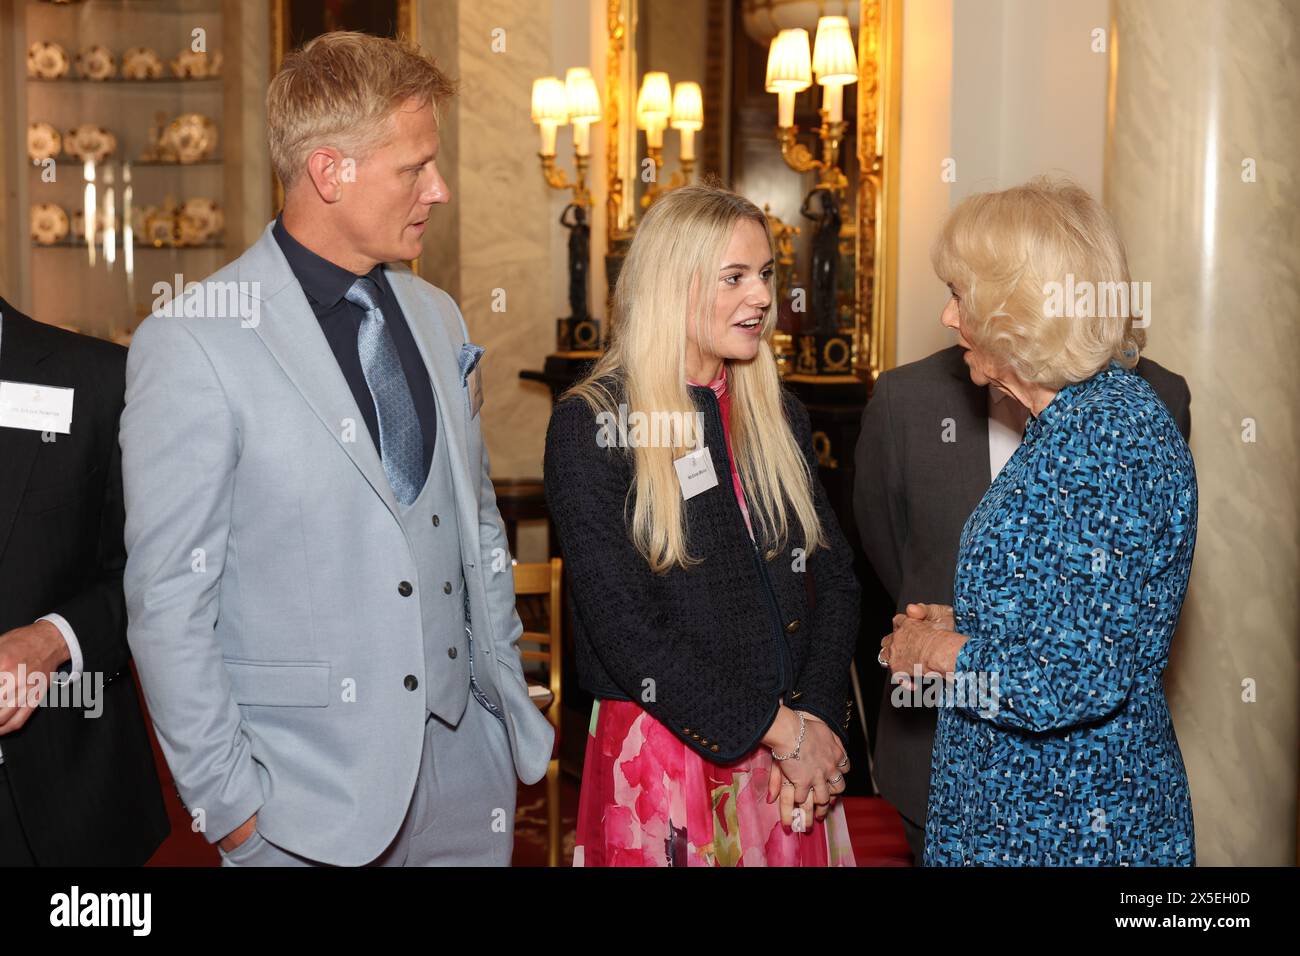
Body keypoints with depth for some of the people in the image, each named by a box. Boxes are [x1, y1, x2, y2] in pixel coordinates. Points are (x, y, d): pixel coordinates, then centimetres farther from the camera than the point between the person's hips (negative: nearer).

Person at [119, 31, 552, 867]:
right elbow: (168, 600, -11)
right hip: (312, 794, -5)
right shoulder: (192, 344, -13)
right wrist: (229, 803, -9)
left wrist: (513, 701, 13)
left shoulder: (437, 317, 7)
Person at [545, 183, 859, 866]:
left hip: (795, 753, 5)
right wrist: (780, 730, -13)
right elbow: (622, 626, -15)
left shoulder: (778, 416, 8)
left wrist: (815, 719, -9)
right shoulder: (590, 425, -9)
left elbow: (834, 577, 6)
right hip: (665, 751, -5)